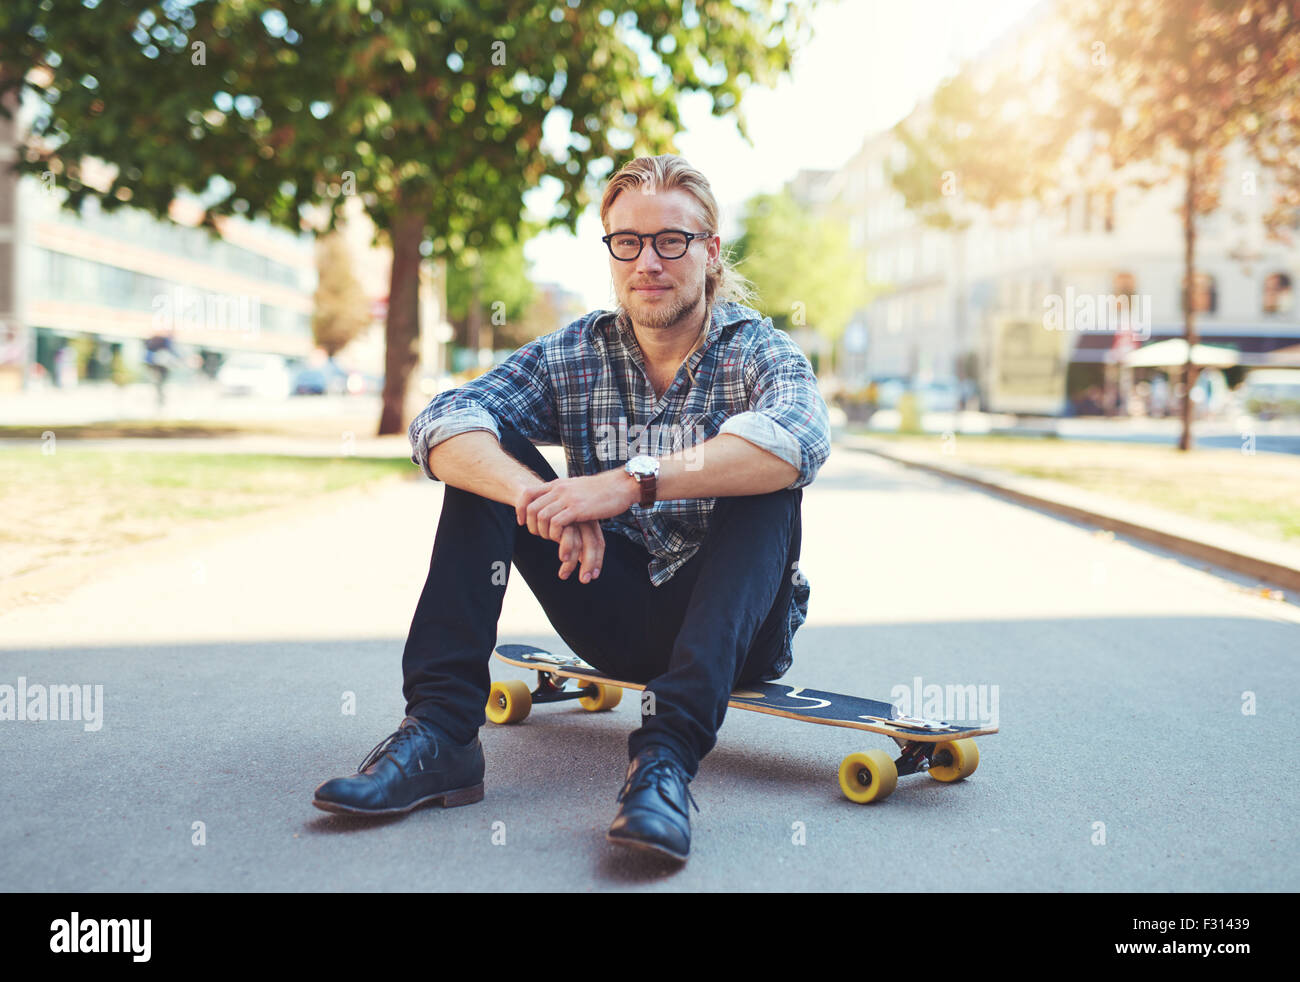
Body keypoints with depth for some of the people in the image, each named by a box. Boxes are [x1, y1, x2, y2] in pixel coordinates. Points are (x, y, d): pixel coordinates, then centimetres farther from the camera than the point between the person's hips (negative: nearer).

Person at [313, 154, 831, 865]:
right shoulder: (573, 355, 1)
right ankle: (440, 732, -20)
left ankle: (668, 752, -41)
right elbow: (440, 424, -15)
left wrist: (636, 480, -41)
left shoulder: (758, 351, -7)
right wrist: (539, 497, -35)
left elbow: (801, 439, -32)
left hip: (735, 624, -2)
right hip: (612, 612, 3)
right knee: (488, 461, -11)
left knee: (767, 484, -29)